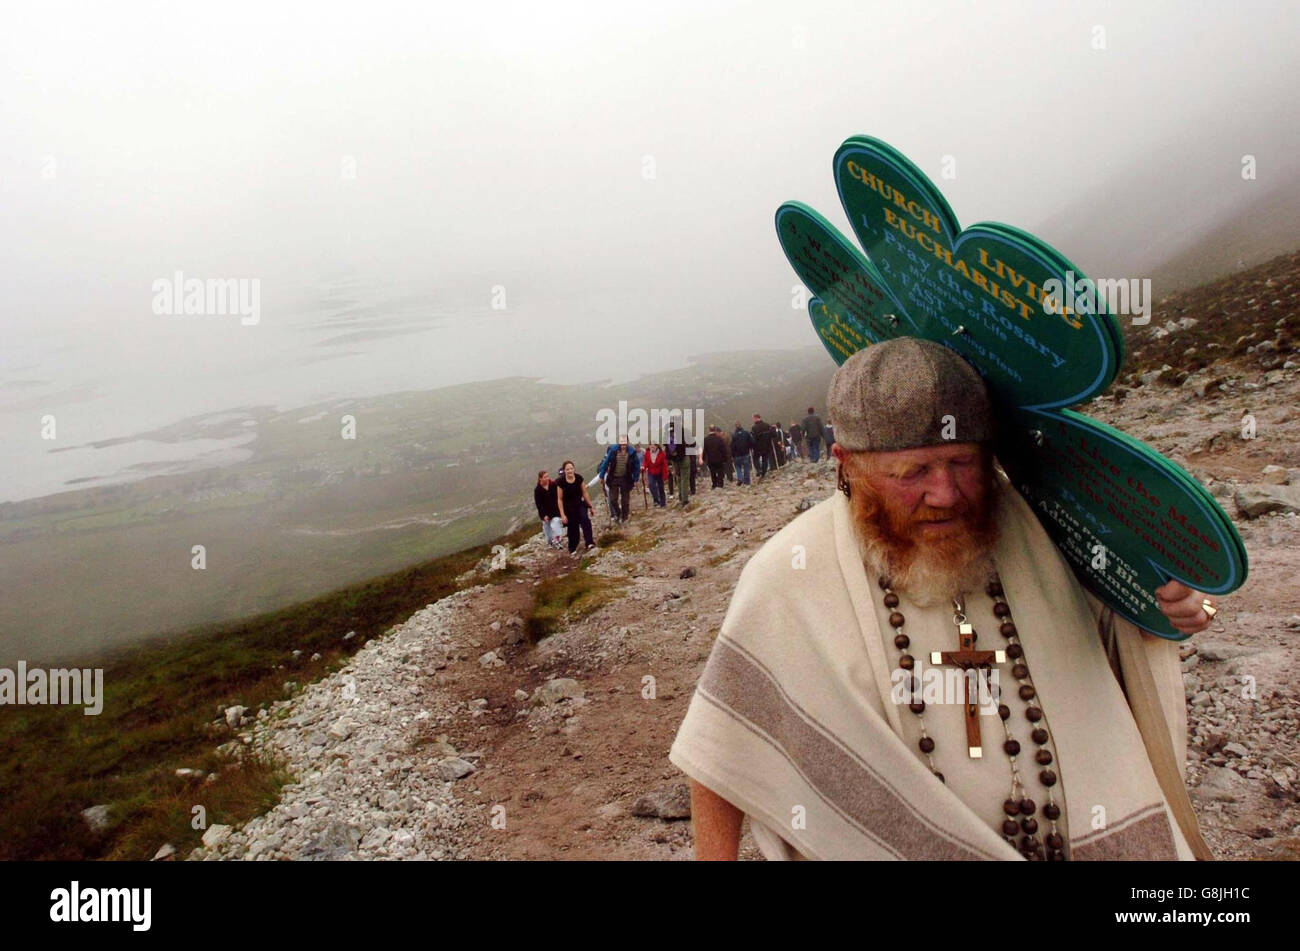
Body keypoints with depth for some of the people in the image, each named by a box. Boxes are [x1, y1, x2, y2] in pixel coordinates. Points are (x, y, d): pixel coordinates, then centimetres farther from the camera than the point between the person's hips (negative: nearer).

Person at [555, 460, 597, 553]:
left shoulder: (579, 478, -11)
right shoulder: (561, 482, -15)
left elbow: (585, 493, 0)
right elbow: (560, 499, -8)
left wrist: (591, 506, 6)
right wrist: (562, 514, -10)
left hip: (580, 504, 1)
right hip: (569, 508, -1)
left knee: (585, 520, -26)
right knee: (573, 528, 8)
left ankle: (590, 543, -28)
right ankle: (572, 549, 28)